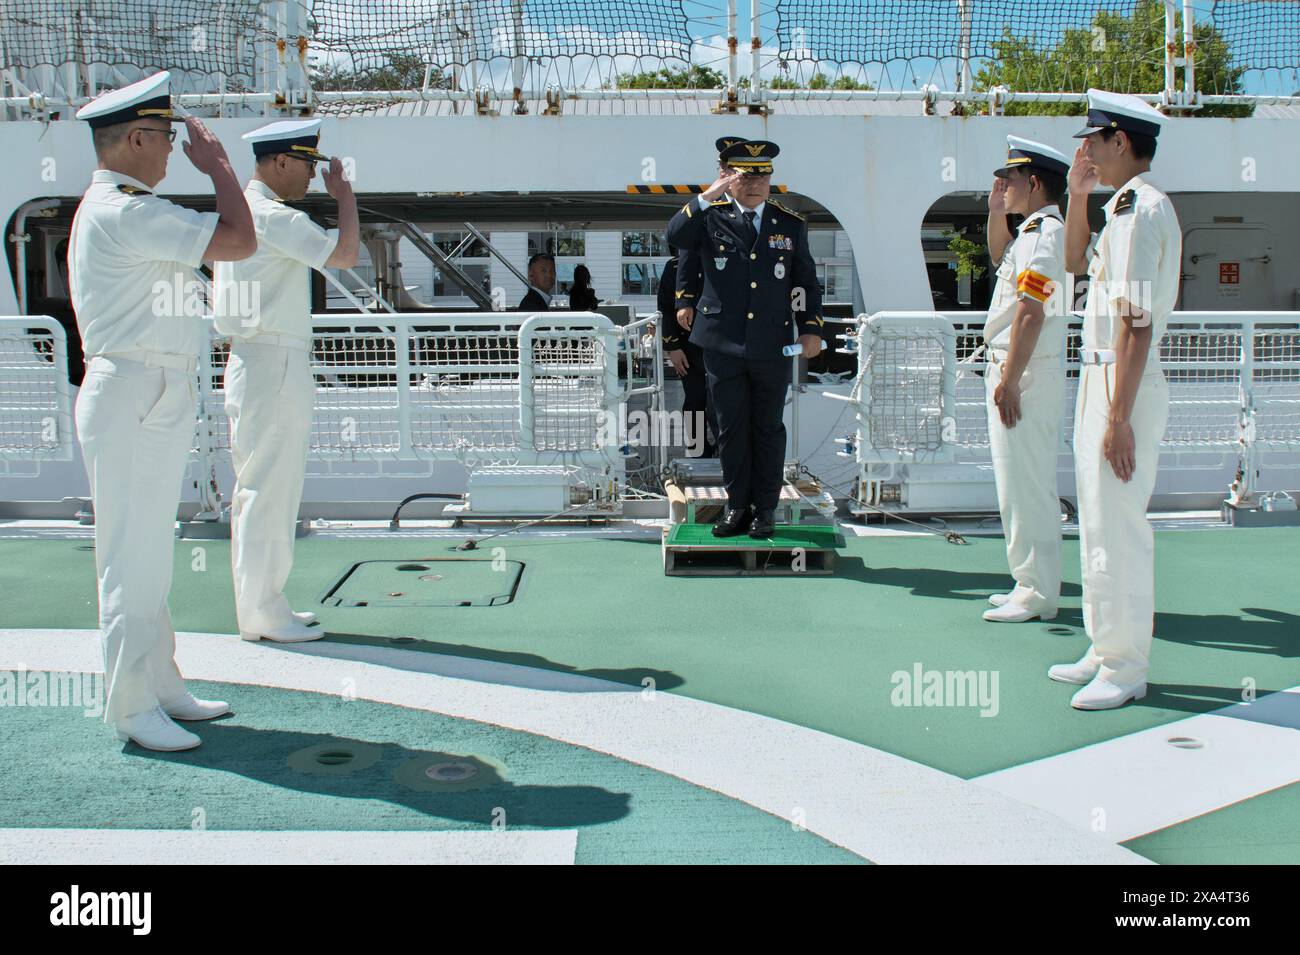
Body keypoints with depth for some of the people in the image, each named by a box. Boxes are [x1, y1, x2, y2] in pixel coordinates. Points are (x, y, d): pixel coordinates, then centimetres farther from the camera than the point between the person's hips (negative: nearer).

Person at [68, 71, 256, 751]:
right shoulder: (125, 210, -16)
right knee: (131, 555, -5)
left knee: (150, 554, 14)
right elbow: (238, 241, -19)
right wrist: (217, 166, -7)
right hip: (131, 397, -11)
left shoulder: (112, 207, 19)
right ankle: (132, 707, 4)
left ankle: (159, 687, 24)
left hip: (157, 398, 11)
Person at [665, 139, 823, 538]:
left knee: (768, 428, 7)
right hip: (723, 345, -1)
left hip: (773, 345, 1)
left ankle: (765, 509, 18)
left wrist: (811, 328, 3)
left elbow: (806, 281, 11)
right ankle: (737, 505, 20)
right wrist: (707, 197, -23)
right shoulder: (711, 218, 3)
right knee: (731, 428, 7)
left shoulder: (791, 224, 8)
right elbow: (675, 235, -17)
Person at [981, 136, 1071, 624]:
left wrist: (1009, 380, -23)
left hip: (1026, 374, -11)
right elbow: (1000, 257, 37)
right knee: (1022, 483, 15)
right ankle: (1032, 584, 24)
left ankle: (1037, 596, -1)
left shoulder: (1044, 232, -15)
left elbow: (1030, 313, -22)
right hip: (1015, 370, 11)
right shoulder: (1032, 230, 16)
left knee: (1025, 483, -7)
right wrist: (996, 212, 21)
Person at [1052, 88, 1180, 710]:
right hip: (1099, 378, 11)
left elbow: (1136, 323, -22)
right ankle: (1105, 652, 29)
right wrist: (1077, 195, 18)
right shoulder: (1126, 206, 14)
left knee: (1118, 528, -4)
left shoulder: (1141, 208, -16)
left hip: (1124, 385, -11)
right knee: (1099, 525, 17)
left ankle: (1125, 671, 7)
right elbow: (1077, 262, 32)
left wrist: (1118, 418, -24)